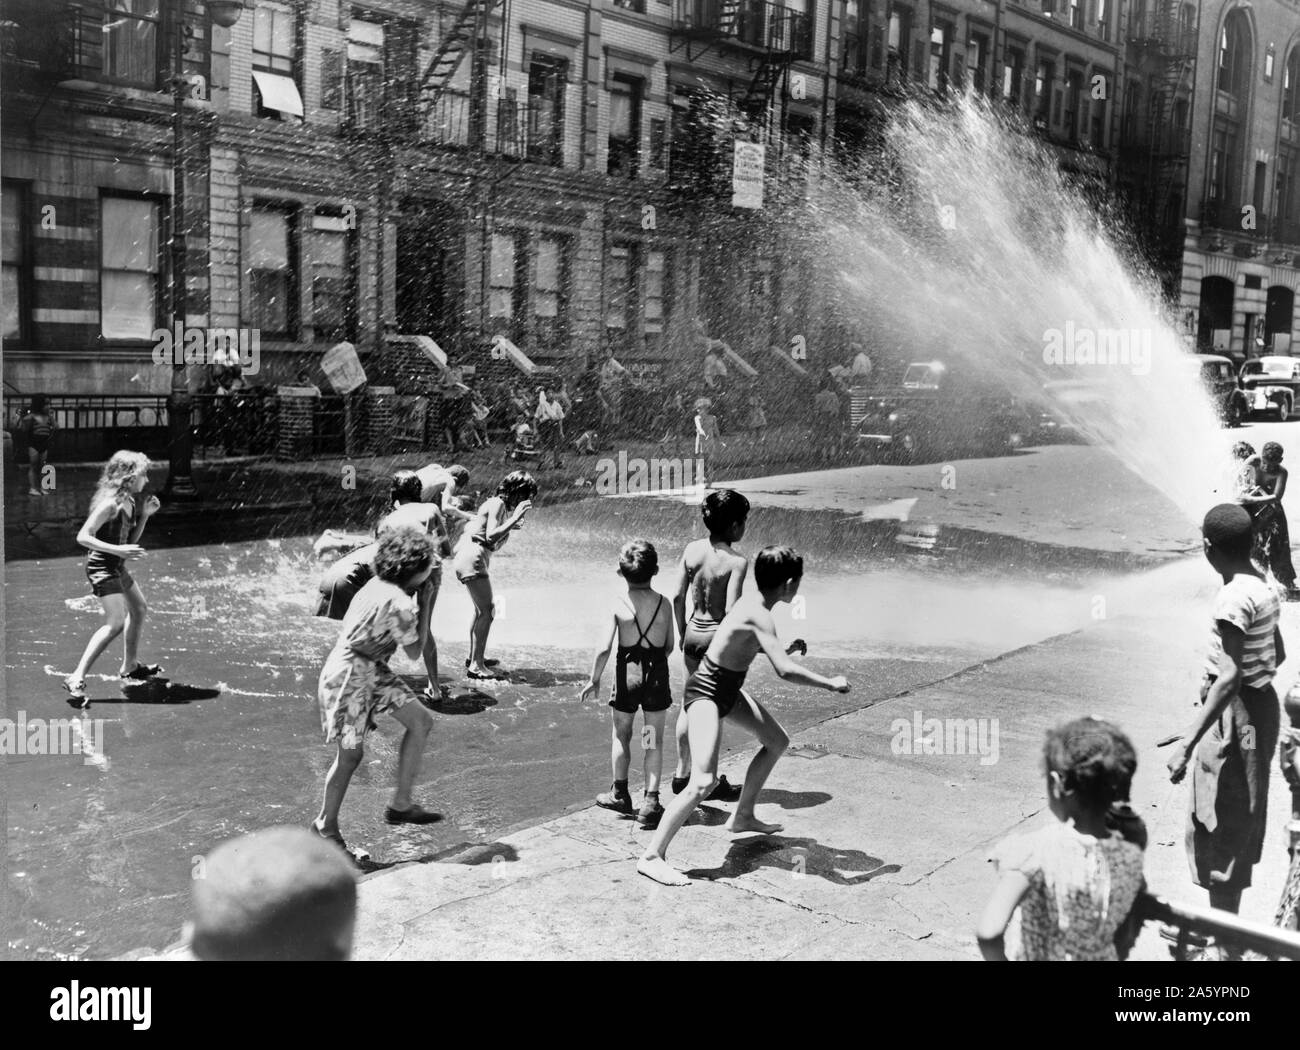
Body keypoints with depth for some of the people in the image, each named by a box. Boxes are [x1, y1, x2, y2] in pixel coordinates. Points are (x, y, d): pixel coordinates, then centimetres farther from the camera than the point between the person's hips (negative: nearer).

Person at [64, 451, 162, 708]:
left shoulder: (129, 501, 7)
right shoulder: (109, 503, -20)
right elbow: (83, 537, -23)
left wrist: (145, 515, 5)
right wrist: (118, 550, -30)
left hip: (116, 567, 10)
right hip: (102, 568, -10)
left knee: (139, 609, 23)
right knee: (116, 622, -20)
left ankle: (130, 667, 40)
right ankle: (76, 679, -22)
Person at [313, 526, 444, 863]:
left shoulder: (378, 585, 3)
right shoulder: (398, 604, -24)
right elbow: (414, 652, -12)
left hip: (372, 671, 10)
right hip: (348, 676, -10)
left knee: (421, 722, 6)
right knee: (351, 754, 3)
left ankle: (401, 805, 12)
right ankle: (325, 823, 24)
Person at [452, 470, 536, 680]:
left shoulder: (501, 504, 16)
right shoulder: (497, 504, -13)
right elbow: (491, 536, -24)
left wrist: (513, 525, 7)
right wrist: (515, 518, -22)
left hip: (467, 556, 11)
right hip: (472, 558, -11)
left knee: (481, 610, 23)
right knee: (486, 612, -11)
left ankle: (474, 657, 34)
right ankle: (476, 667, -12)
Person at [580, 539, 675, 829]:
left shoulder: (618, 605, -10)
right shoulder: (664, 604, -4)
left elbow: (604, 648, -13)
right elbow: (670, 645, 3)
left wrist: (594, 680, -1)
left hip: (627, 674, -1)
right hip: (658, 674, 1)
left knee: (621, 735, 17)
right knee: (654, 740, 9)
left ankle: (619, 793, 29)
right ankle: (650, 801, 5)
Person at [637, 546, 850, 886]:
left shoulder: (751, 603, 0)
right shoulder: (759, 617, -28)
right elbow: (784, 670, -38)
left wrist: (784, 647, 24)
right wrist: (830, 683, -26)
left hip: (729, 690, 11)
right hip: (707, 694, -11)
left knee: (777, 741, 23)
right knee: (704, 781, -22)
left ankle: (742, 817, 37)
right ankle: (652, 857, -16)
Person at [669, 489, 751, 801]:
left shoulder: (691, 550, -2)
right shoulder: (736, 561, -18)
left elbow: (677, 596, 1)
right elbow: (731, 611, -21)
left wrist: (682, 633, 12)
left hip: (693, 632, 5)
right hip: (719, 636, -5)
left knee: (690, 703, 19)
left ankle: (682, 774, 29)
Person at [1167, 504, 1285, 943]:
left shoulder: (1234, 598, -23)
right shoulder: (1262, 586, 5)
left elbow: (1230, 677, -29)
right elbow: (1277, 655, 17)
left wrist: (1187, 742, -32)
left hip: (1236, 716, -10)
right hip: (1259, 706, 10)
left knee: (1220, 829, 0)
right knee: (1237, 827, 20)